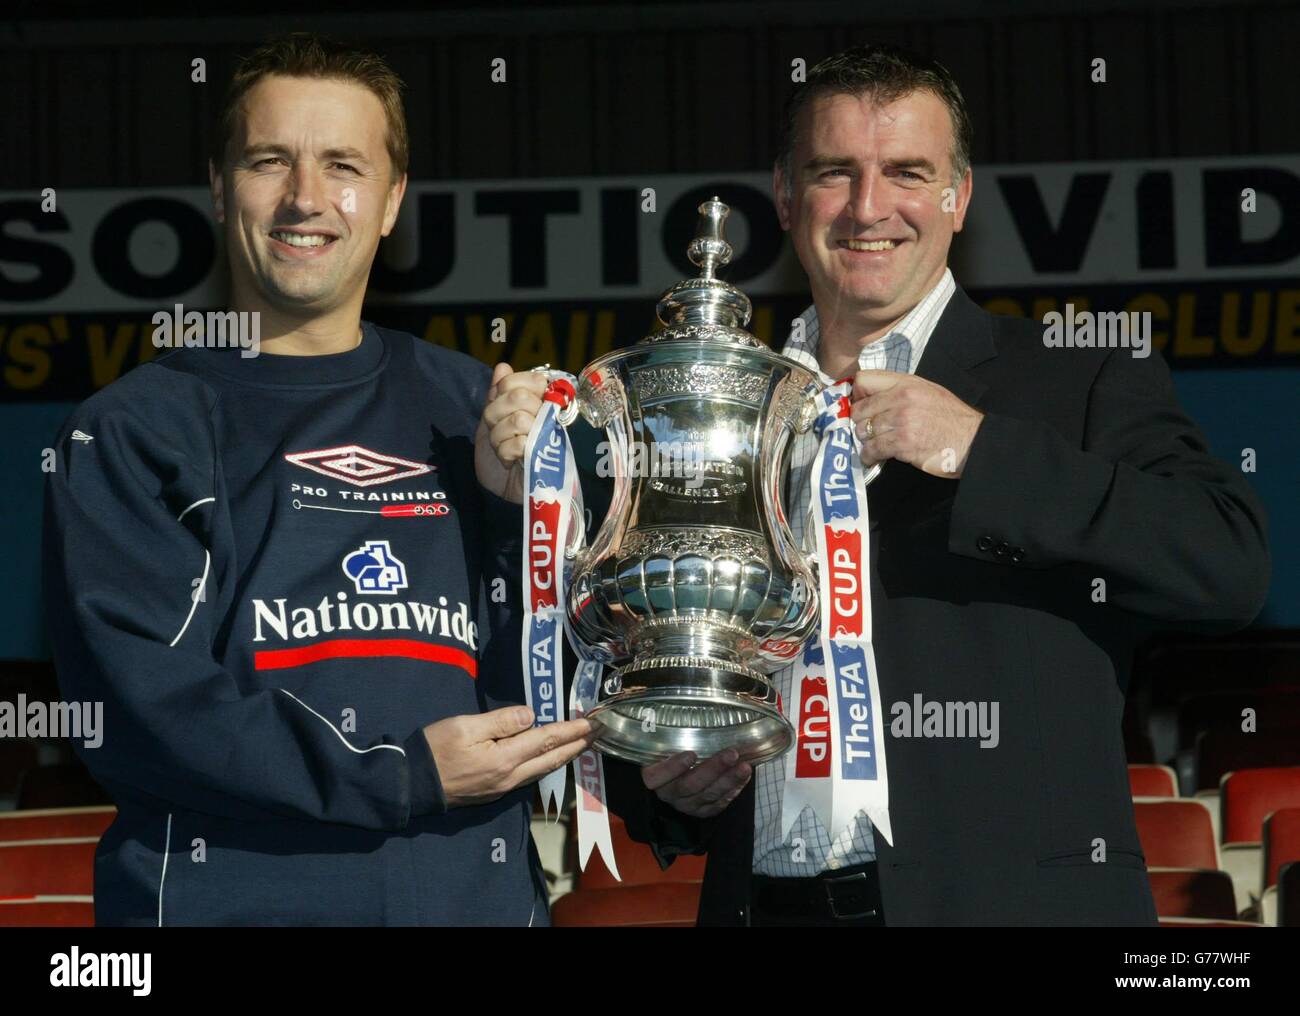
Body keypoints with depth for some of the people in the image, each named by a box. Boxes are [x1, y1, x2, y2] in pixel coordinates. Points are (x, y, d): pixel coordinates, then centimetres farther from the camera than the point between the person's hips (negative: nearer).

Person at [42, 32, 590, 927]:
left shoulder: (471, 409, 11)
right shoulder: (132, 433, 1)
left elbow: (549, 694, 7)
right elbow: (137, 698, -11)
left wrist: (529, 492, -9)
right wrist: (405, 777, -16)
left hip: (474, 895, 3)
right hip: (226, 895, -3)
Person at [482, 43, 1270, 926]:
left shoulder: (1084, 385, -1)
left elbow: (1232, 568, -16)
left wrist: (982, 450, -19)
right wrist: (661, 786, -3)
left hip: (1005, 895, -3)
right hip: (762, 901, 3)